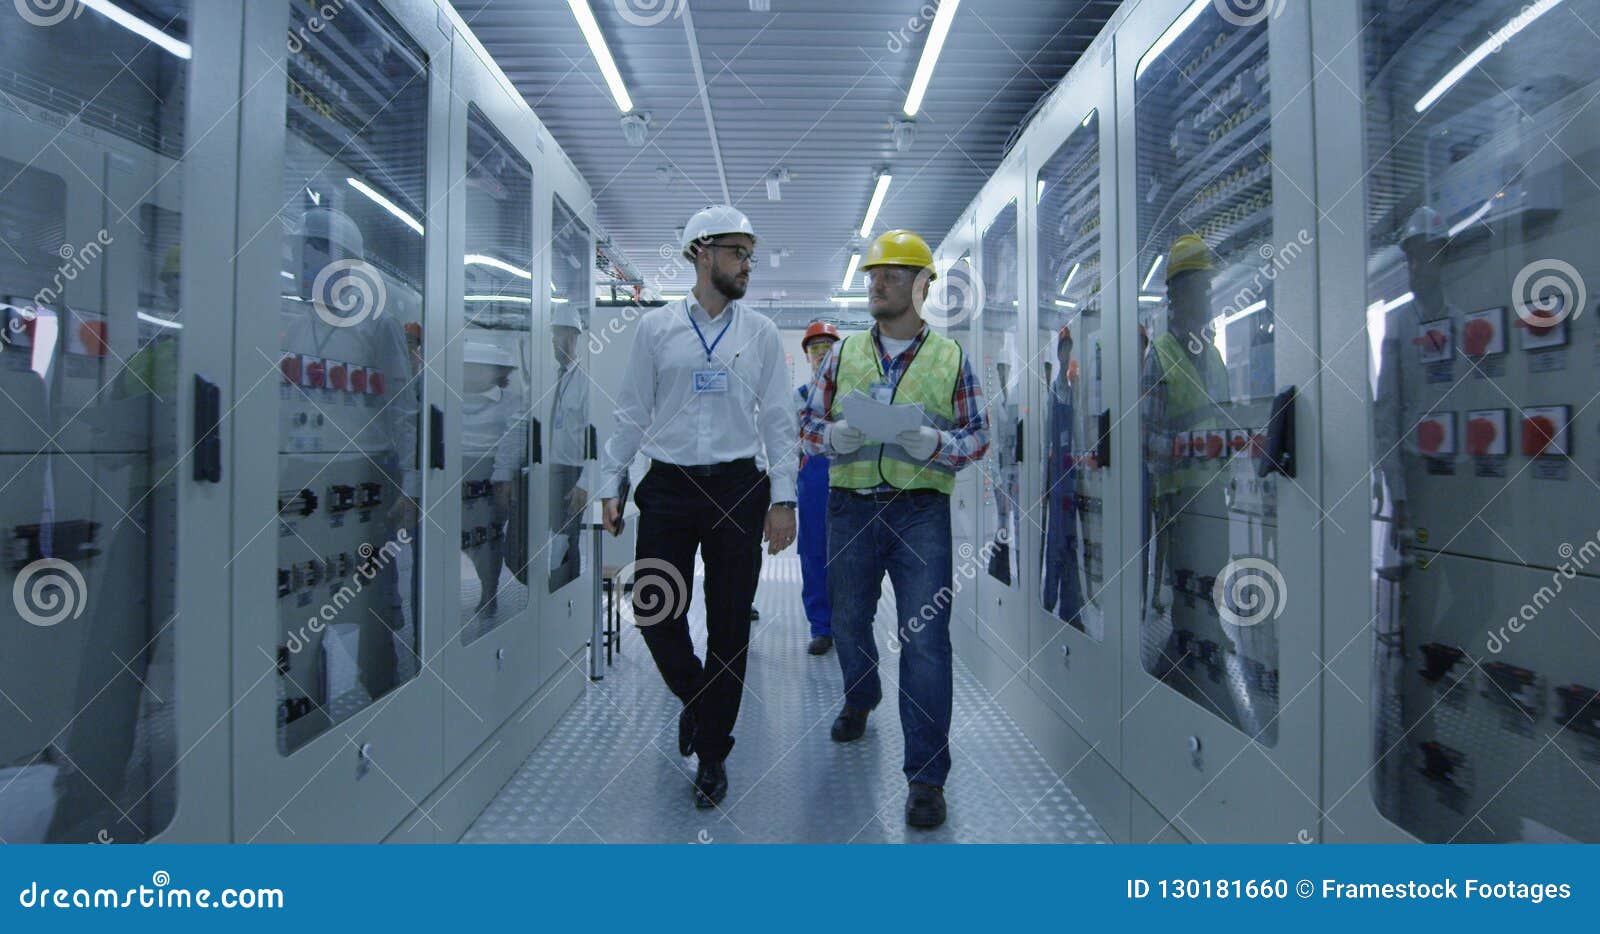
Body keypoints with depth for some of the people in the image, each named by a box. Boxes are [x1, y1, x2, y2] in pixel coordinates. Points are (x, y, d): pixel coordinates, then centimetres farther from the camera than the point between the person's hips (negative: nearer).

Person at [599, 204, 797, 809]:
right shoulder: (655, 327, 5)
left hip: (737, 489, 0)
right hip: (668, 488, 0)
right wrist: (610, 485, 5)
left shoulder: (761, 332, 6)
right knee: (655, 613, 0)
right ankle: (693, 698, 32)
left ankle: (712, 754, 22)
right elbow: (632, 412, 8)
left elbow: (777, 419, 5)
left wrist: (782, 498, -1)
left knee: (729, 625, 5)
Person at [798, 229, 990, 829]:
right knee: (849, 621, 18)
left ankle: (926, 775, 4)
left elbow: (978, 436, 5)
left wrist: (933, 443, -15)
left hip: (921, 510, -2)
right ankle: (860, 699, 49)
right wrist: (835, 436, -13)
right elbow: (807, 425, 10)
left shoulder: (951, 359, 5)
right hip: (850, 506, 3)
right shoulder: (843, 354, 9)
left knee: (925, 638, -7)